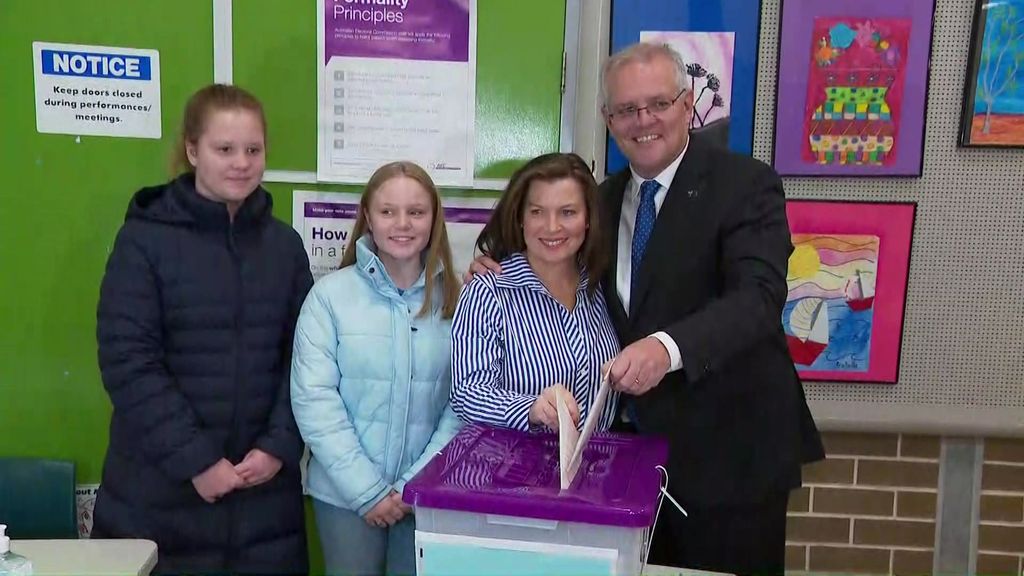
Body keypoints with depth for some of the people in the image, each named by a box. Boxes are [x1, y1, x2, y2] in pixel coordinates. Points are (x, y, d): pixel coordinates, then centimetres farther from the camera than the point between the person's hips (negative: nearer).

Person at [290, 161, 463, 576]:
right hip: (344, 491, -1)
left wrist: (416, 483, -11)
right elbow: (313, 399, -10)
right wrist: (366, 489, -12)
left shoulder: (454, 300, -3)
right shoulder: (331, 293, -8)